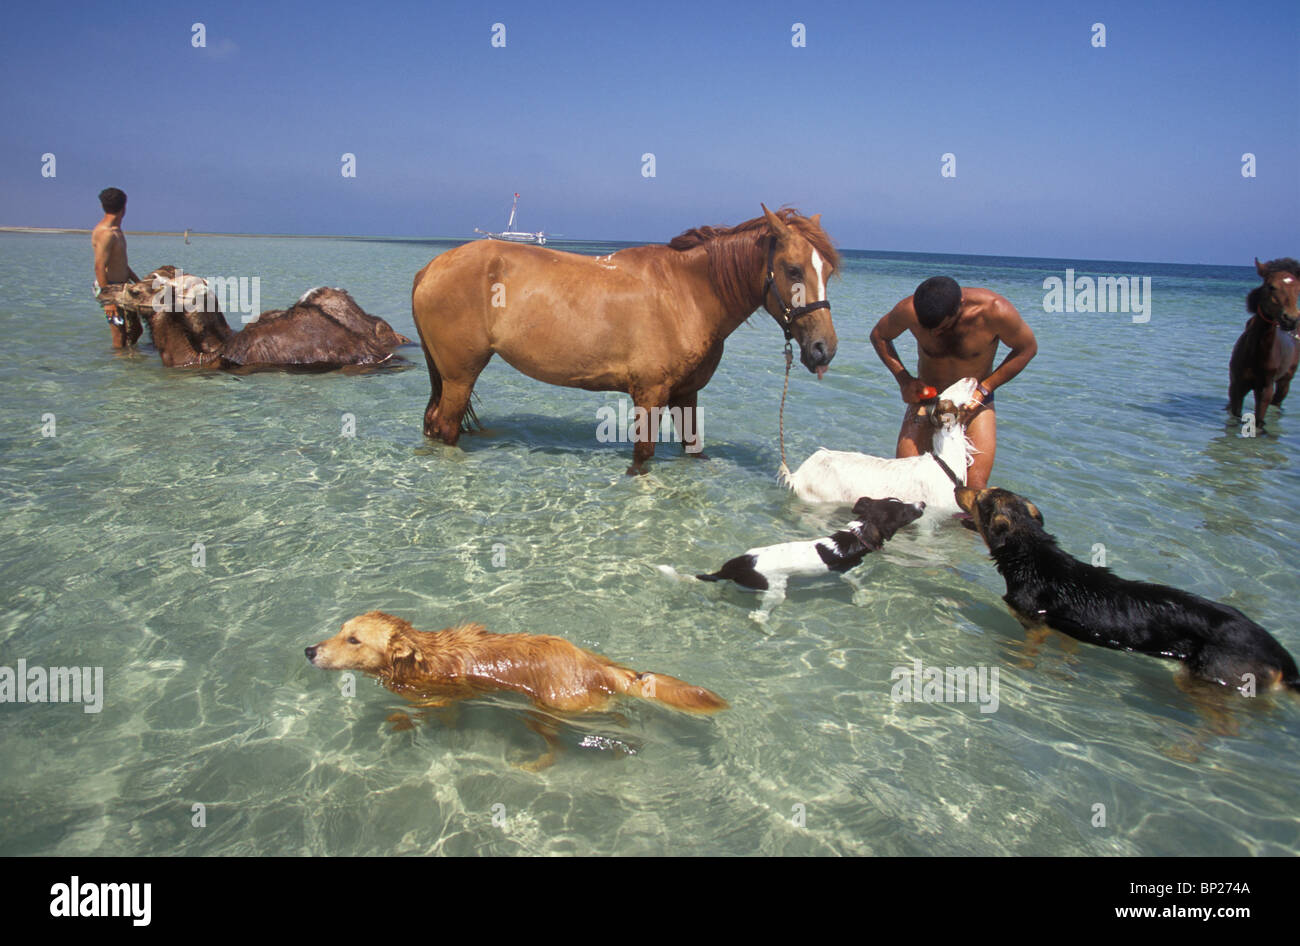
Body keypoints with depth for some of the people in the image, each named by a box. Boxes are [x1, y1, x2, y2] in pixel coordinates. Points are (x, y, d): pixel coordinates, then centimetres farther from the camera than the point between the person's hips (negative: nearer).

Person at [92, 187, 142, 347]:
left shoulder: (116, 231, 13)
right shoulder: (105, 233, -18)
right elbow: (99, 268, -21)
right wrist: (108, 300, -23)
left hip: (124, 287, 10)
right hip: (111, 290, -10)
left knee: (136, 330, 17)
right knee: (120, 341, -8)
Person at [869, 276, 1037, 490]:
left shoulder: (995, 311, -26)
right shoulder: (909, 311, -21)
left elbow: (1028, 348, -7)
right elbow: (879, 336, 1)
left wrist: (984, 389, -16)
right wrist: (904, 380, -13)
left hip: (974, 401, -1)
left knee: (974, 492, -17)